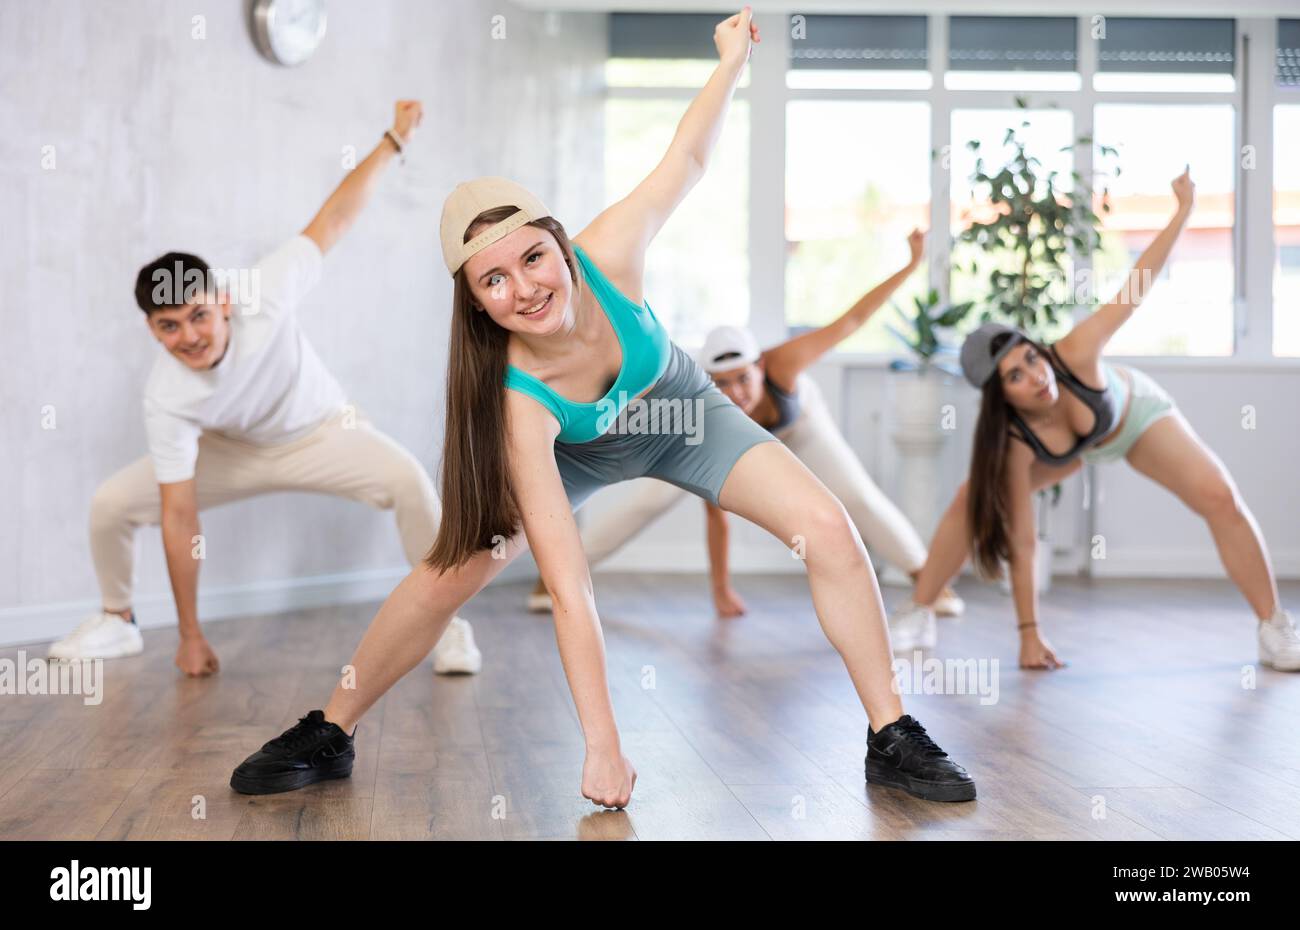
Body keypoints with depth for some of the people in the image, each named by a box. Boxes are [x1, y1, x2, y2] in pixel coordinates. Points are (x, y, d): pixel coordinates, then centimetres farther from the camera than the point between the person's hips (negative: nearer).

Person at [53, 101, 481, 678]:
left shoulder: (264, 293, -35)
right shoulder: (166, 398, -30)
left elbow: (332, 221, -22)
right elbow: (178, 516, -26)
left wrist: (394, 140, -23)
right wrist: (191, 636, -23)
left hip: (321, 431, -1)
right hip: (235, 451, 1)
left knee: (407, 480, -31)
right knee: (110, 504, -12)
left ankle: (446, 623, -12)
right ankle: (117, 622, 17)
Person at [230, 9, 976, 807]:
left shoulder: (607, 257, -37)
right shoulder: (518, 403, -40)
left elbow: (688, 158, -16)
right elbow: (569, 589, -42)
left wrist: (734, 57, -21)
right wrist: (602, 746, -42)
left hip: (681, 410, 2)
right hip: (577, 453, -2)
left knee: (828, 530, -14)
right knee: (450, 575, -15)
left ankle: (894, 741, -1)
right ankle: (328, 737, 8)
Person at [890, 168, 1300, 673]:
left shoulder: (1073, 355, -43)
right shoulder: (1015, 442, -37)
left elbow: (1134, 290, -35)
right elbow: (1021, 538, -32)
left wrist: (1183, 210, -39)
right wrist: (1029, 634, -29)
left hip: (1138, 411, 0)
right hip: (1074, 446, 1)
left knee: (1221, 499, -16)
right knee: (975, 501, -12)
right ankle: (917, 617, 3)